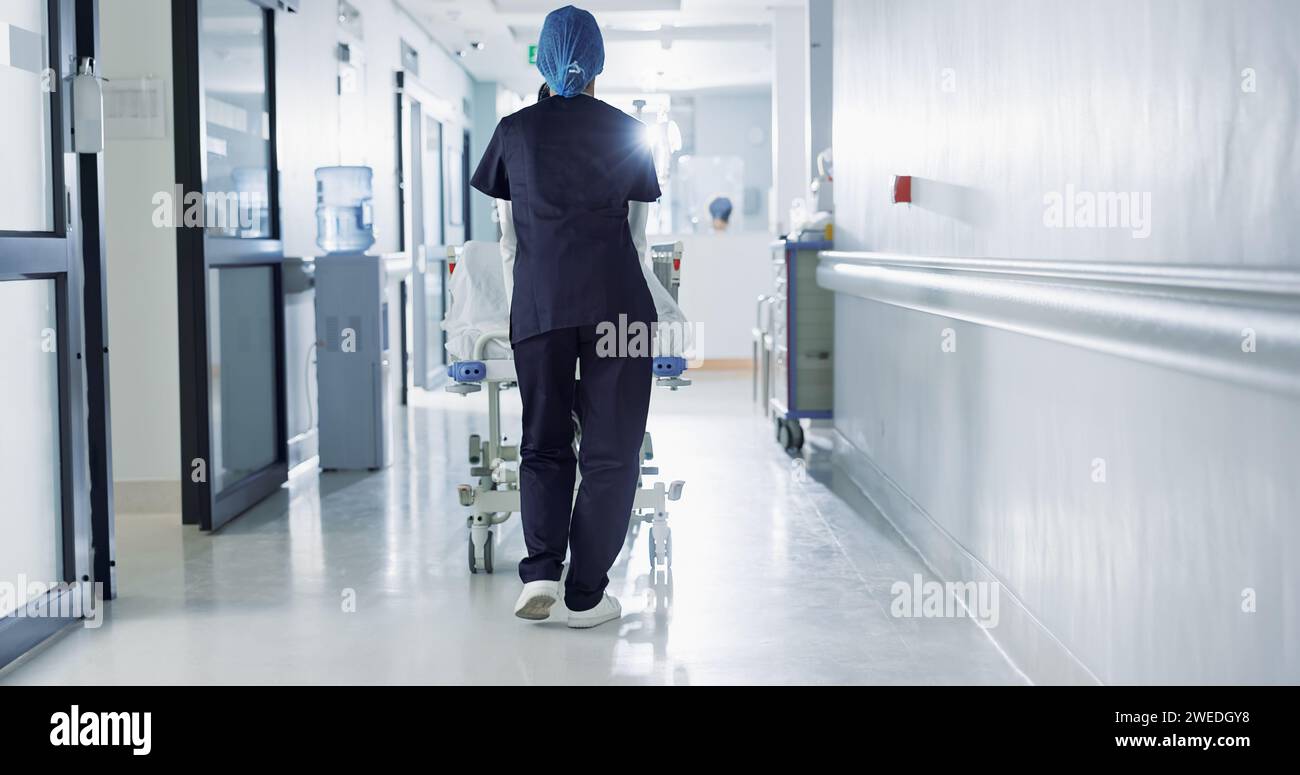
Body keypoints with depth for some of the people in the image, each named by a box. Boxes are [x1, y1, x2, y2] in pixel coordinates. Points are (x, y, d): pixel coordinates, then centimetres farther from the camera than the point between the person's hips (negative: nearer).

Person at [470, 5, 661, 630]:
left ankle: (540, 570, -5)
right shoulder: (627, 131, 9)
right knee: (610, 448, 4)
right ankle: (586, 595, 2)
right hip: (617, 298, -1)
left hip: (539, 302, 1)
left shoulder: (516, 129, 10)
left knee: (544, 442, 12)